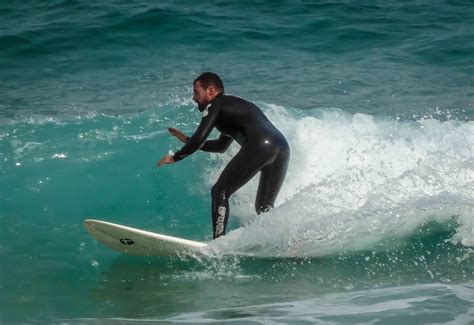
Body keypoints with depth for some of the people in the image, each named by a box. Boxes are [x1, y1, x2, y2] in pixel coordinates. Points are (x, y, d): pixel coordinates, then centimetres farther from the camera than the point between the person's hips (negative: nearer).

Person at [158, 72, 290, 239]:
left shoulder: (215, 106, 11)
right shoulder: (234, 106, 36)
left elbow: (199, 140, 0)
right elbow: (221, 146, 47)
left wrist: (175, 157, 14)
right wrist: (187, 140, 49)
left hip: (259, 145, -8)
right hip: (283, 146, 8)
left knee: (219, 192, -1)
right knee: (264, 207, 18)